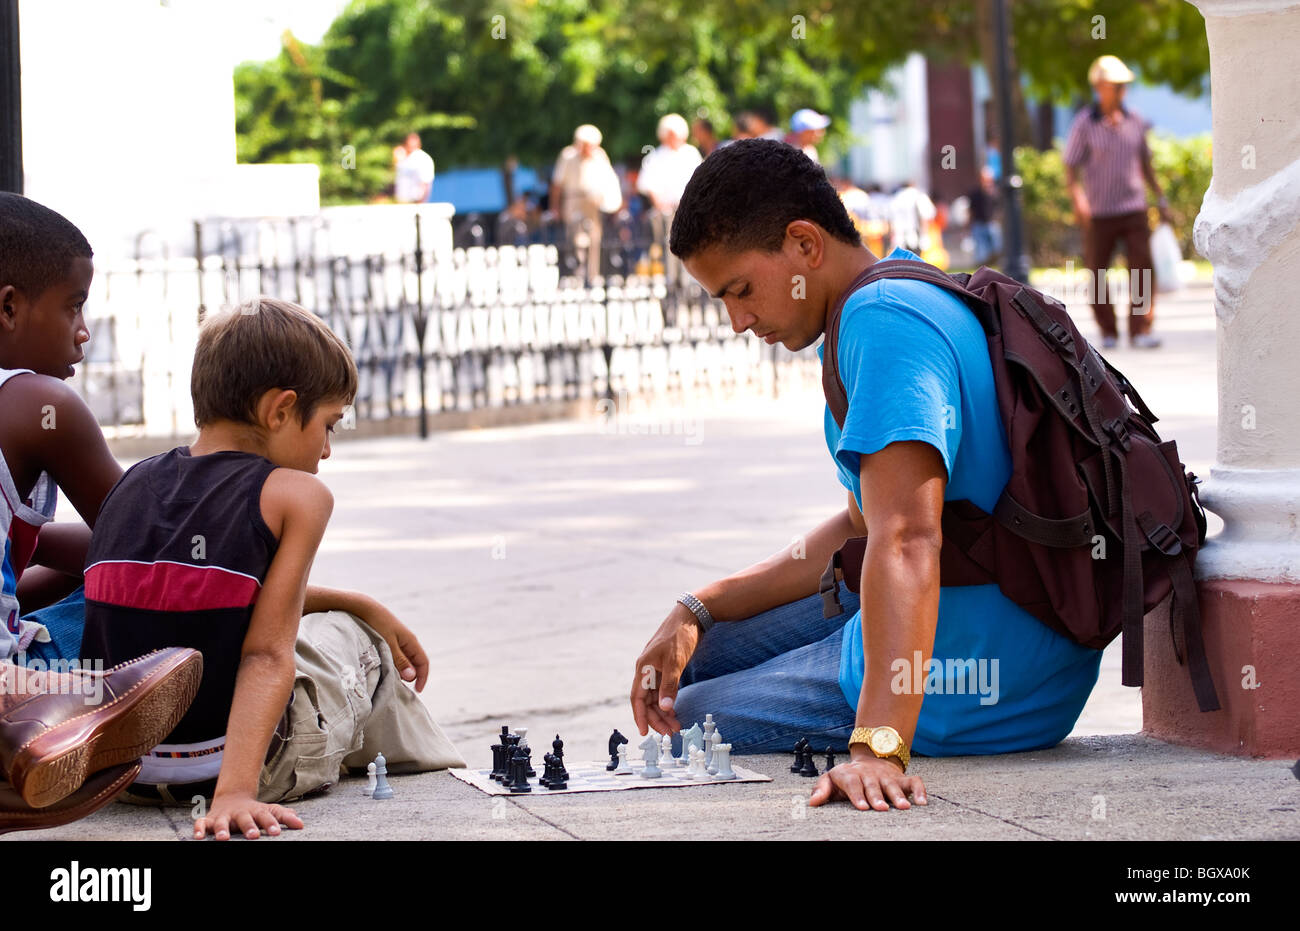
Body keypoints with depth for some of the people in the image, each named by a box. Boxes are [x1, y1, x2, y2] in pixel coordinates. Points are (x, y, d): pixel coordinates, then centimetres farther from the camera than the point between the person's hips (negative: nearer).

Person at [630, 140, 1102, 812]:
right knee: (695, 654, 22)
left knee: (682, 726, 7)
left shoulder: (882, 321, -22)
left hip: (970, 695, -10)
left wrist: (878, 747, -43)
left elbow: (906, 540, -35)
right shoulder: (917, 298, 11)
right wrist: (698, 611, 12)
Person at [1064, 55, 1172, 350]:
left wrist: (1161, 199, 16)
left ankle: (1141, 330, -8)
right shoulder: (1084, 124, -4)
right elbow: (1070, 168, -5)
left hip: (1134, 210, 2)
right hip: (1099, 214, -2)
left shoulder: (1135, 122, 6)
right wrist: (1078, 200, -22)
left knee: (1142, 269, -10)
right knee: (1096, 274, 3)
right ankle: (1108, 332, 18)